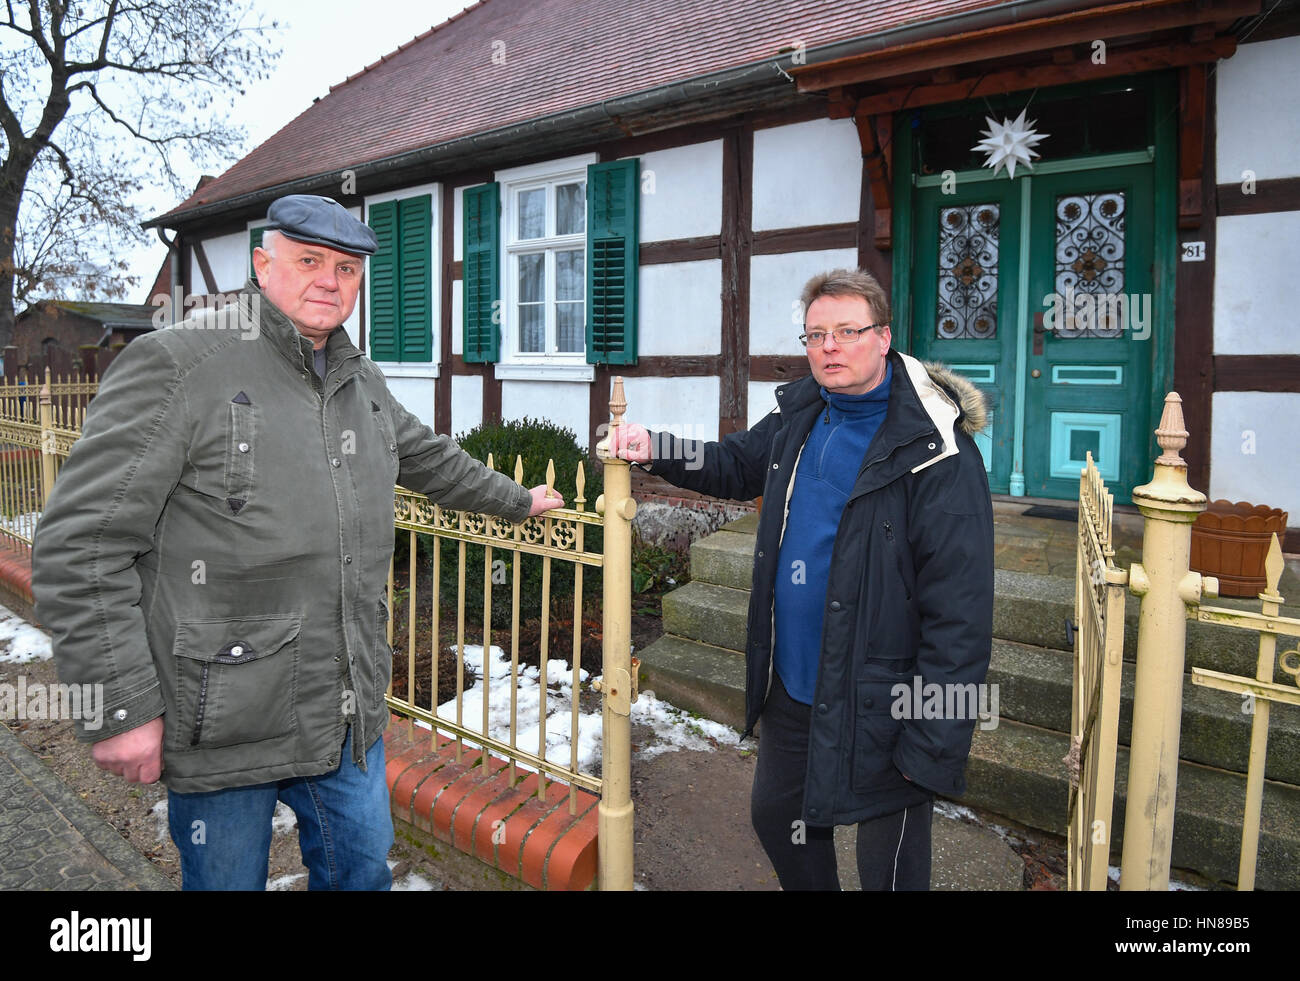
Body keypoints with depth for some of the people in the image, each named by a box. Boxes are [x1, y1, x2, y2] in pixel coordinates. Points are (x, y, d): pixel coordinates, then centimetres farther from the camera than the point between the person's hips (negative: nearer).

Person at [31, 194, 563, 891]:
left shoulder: (362, 382, 10)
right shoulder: (175, 364, -13)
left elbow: (432, 461, 28)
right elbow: (81, 546, -16)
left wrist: (517, 501, 37)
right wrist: (120, 706, -17)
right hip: (223, 723, -6)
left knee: (363, 868, 19)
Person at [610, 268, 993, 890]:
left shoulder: (936, 453, -22)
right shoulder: (800, 415, 1)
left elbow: (960, 614, -23)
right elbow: (739, 463, 22)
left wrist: (932, 745, -22)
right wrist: (657, 451, 6)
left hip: (878, 707, -7)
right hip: (790, 689, 7)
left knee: (890, 869, 12)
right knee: (775, 815, 26)